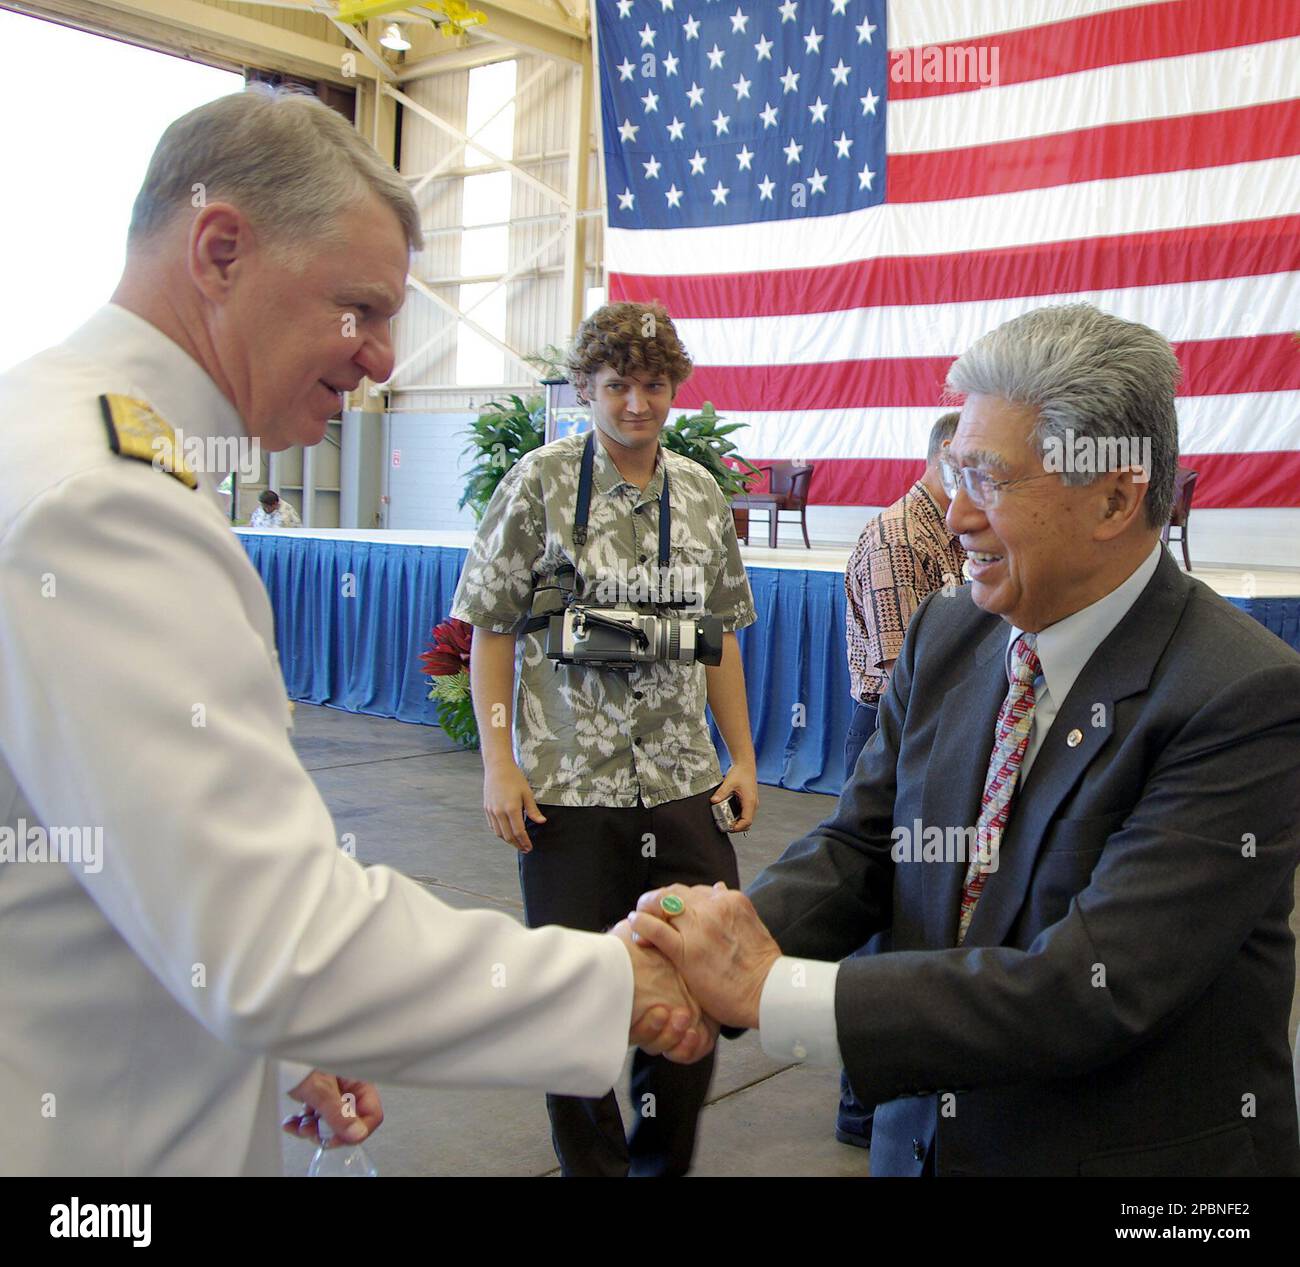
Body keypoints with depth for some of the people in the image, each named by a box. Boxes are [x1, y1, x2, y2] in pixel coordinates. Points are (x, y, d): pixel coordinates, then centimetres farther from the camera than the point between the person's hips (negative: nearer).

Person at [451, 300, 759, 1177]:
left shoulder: (701, 494, 8)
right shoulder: (541, 481, -3)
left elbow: (721, 634, 14)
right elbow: (490, 626, -3)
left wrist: (743, 757, 9)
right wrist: (499, 762, -11)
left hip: (683, 781, 4)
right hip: (568, 782, -3)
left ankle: (663, 1159, 34)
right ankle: (591, 1162, 30)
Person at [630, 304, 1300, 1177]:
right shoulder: (946, 637, -4)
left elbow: (1097, 988, -28)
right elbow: (858, 846, -3)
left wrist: (772, 989, -29)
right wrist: (719, 935, -22)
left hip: (1134, 1149, -4)